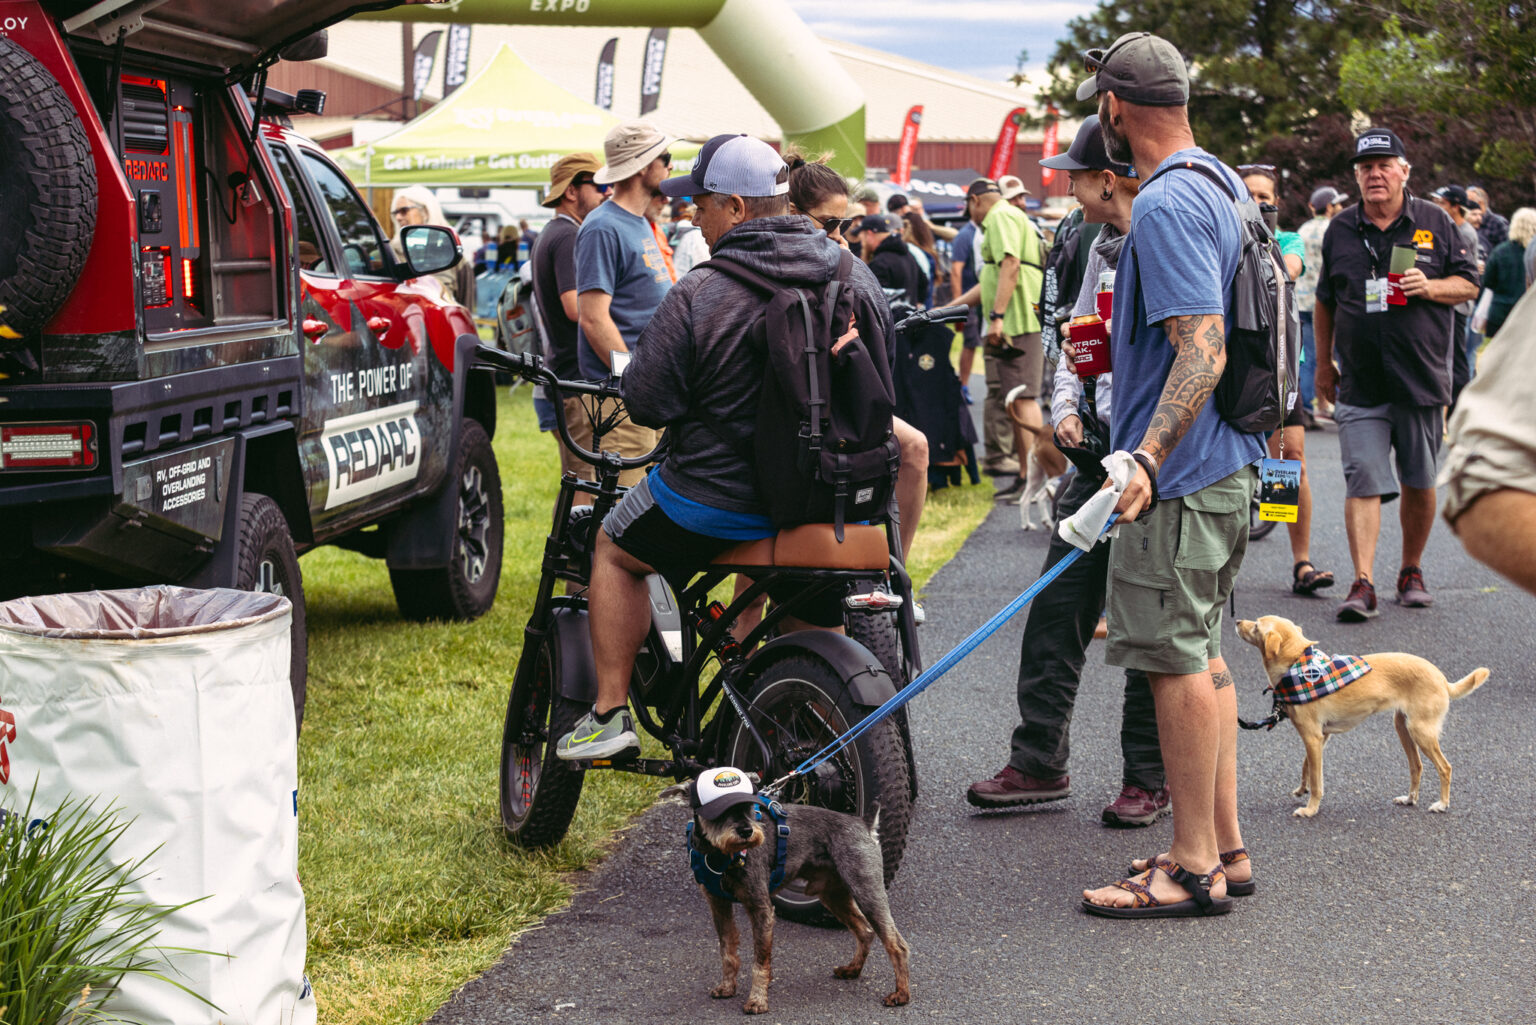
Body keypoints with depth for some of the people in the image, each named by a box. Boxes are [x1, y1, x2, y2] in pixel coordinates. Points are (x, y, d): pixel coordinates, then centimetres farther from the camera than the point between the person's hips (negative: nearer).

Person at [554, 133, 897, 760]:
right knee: (814, 621, 25)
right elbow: (878, 383, 12)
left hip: (720, 499, -4)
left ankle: (610, 714, 16)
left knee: (615, 552, 20)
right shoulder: (857, 279, -1)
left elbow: (647, 402, -13)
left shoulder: (699, 296, -17)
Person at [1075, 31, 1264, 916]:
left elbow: (1202, 351, -26)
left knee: (1177, 662, -4)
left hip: (1179, 478, -10)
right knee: (1202, 655, 16)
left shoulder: (1167, 204, -19)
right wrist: (1120, 341, 33)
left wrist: (1147, 458, -33)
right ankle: (1224, 846, 23)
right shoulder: (1222, 183, 13)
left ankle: (1195, 868, 1)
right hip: (1229, 465, 10)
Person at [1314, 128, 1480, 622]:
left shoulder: (1435, 222, 3)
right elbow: (1325, 302, 17)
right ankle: (1362, 584, -11)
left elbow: (1469, 284, 6)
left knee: (1419, 484, 8)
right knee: (1362, 483, -9)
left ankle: (1412, 572, 25)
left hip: (1422, 377, 0)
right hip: (1360, 383, 0)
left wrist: (1430, 287, -14)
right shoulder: (1340, 230, 8)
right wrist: (1323, 364, 17)